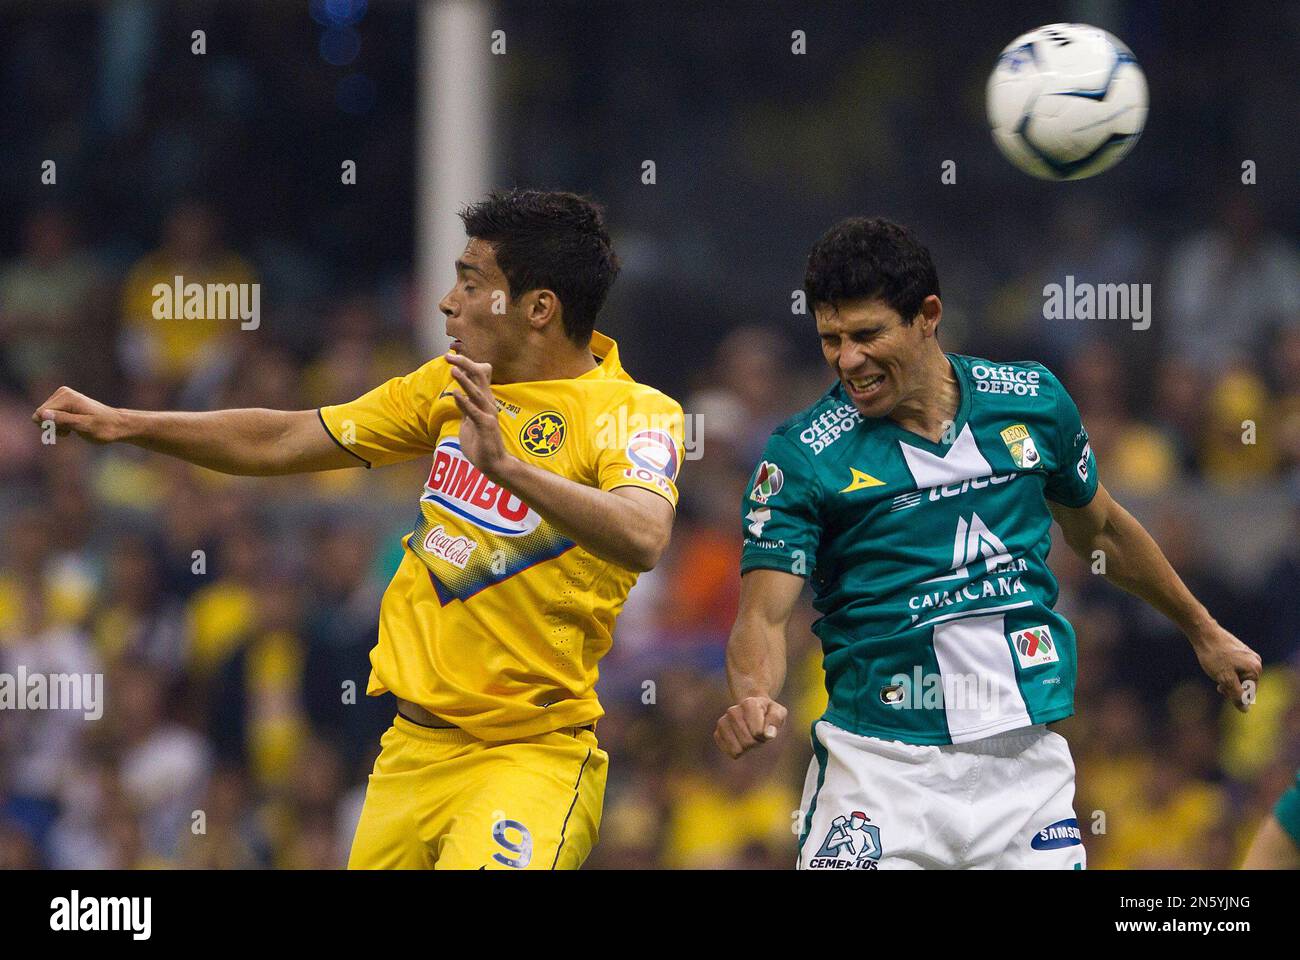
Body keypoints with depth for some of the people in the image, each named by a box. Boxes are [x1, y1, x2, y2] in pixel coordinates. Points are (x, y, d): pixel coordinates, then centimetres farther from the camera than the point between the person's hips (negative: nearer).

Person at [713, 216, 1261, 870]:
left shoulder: (1033, 400, 4)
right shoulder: (803, 454, -6)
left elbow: (1096, 528, 22)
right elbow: (764, 613, -11)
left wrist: (1203, 631, 33)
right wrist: (752, 700, -33)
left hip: (1026, 760, 3)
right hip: (880, 762, -3)